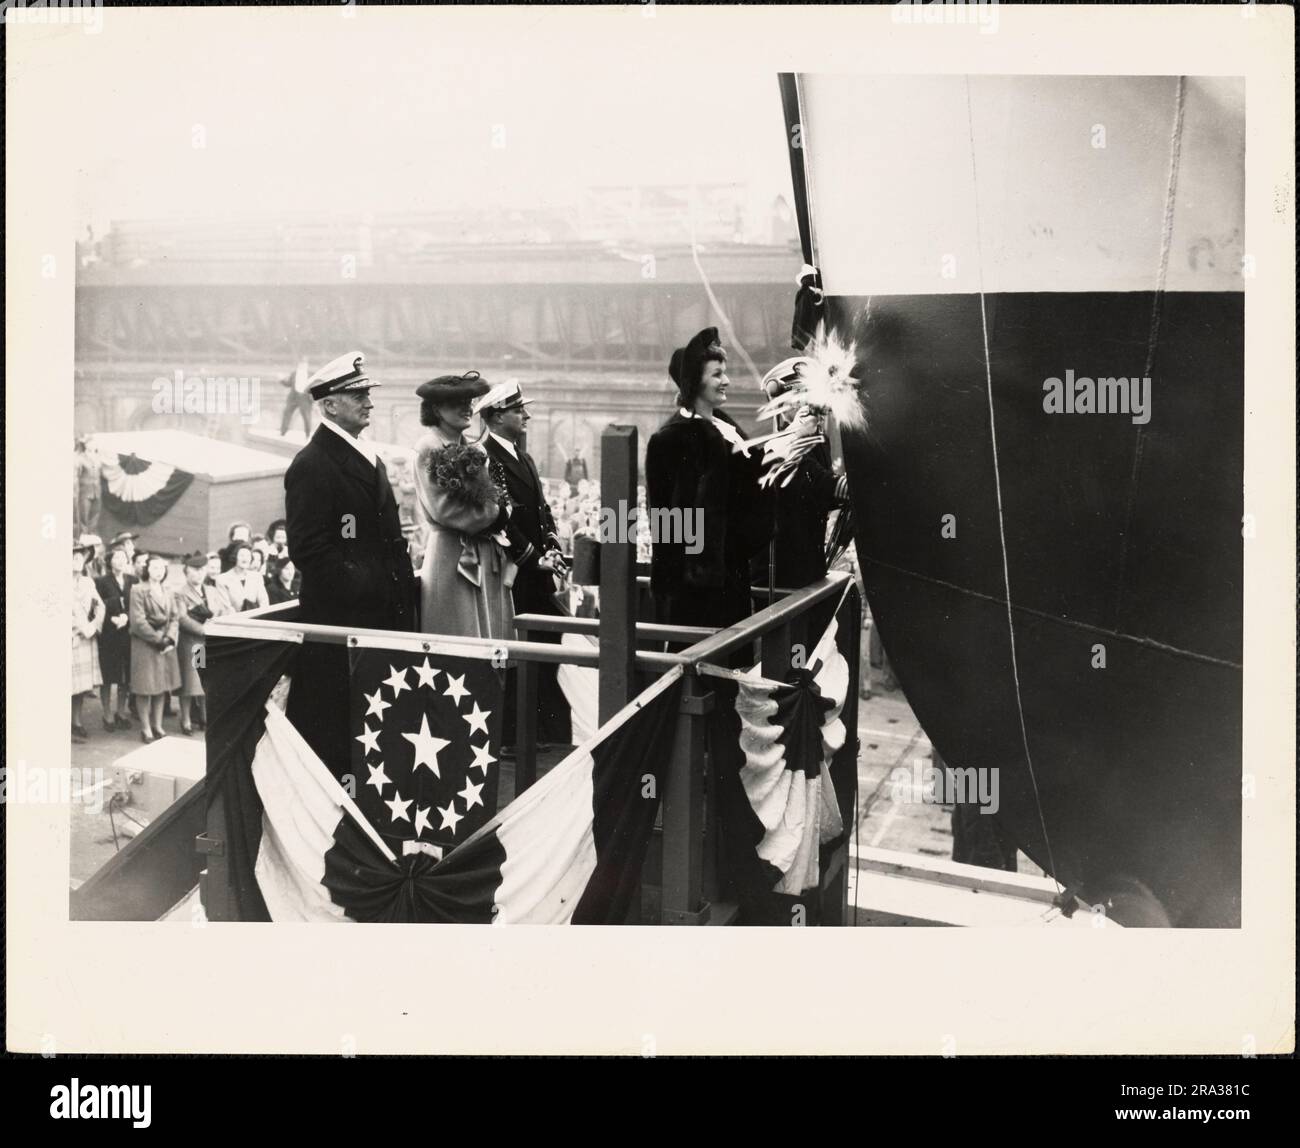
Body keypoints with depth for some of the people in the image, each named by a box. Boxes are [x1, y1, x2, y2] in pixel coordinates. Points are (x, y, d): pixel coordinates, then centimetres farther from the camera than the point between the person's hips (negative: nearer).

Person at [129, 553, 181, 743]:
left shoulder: (167, 592, 14)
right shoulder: (138, 590, -7)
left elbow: (175, 618, 9)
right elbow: (138, 622, -13)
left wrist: (170, 638, -7)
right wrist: (158, 639, -13)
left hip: (166, 645, 6)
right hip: (145, 645, -6)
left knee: (162, 687, 8)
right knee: (146, 688, -3)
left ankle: (158, 726, 15)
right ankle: (146, 729, 4)